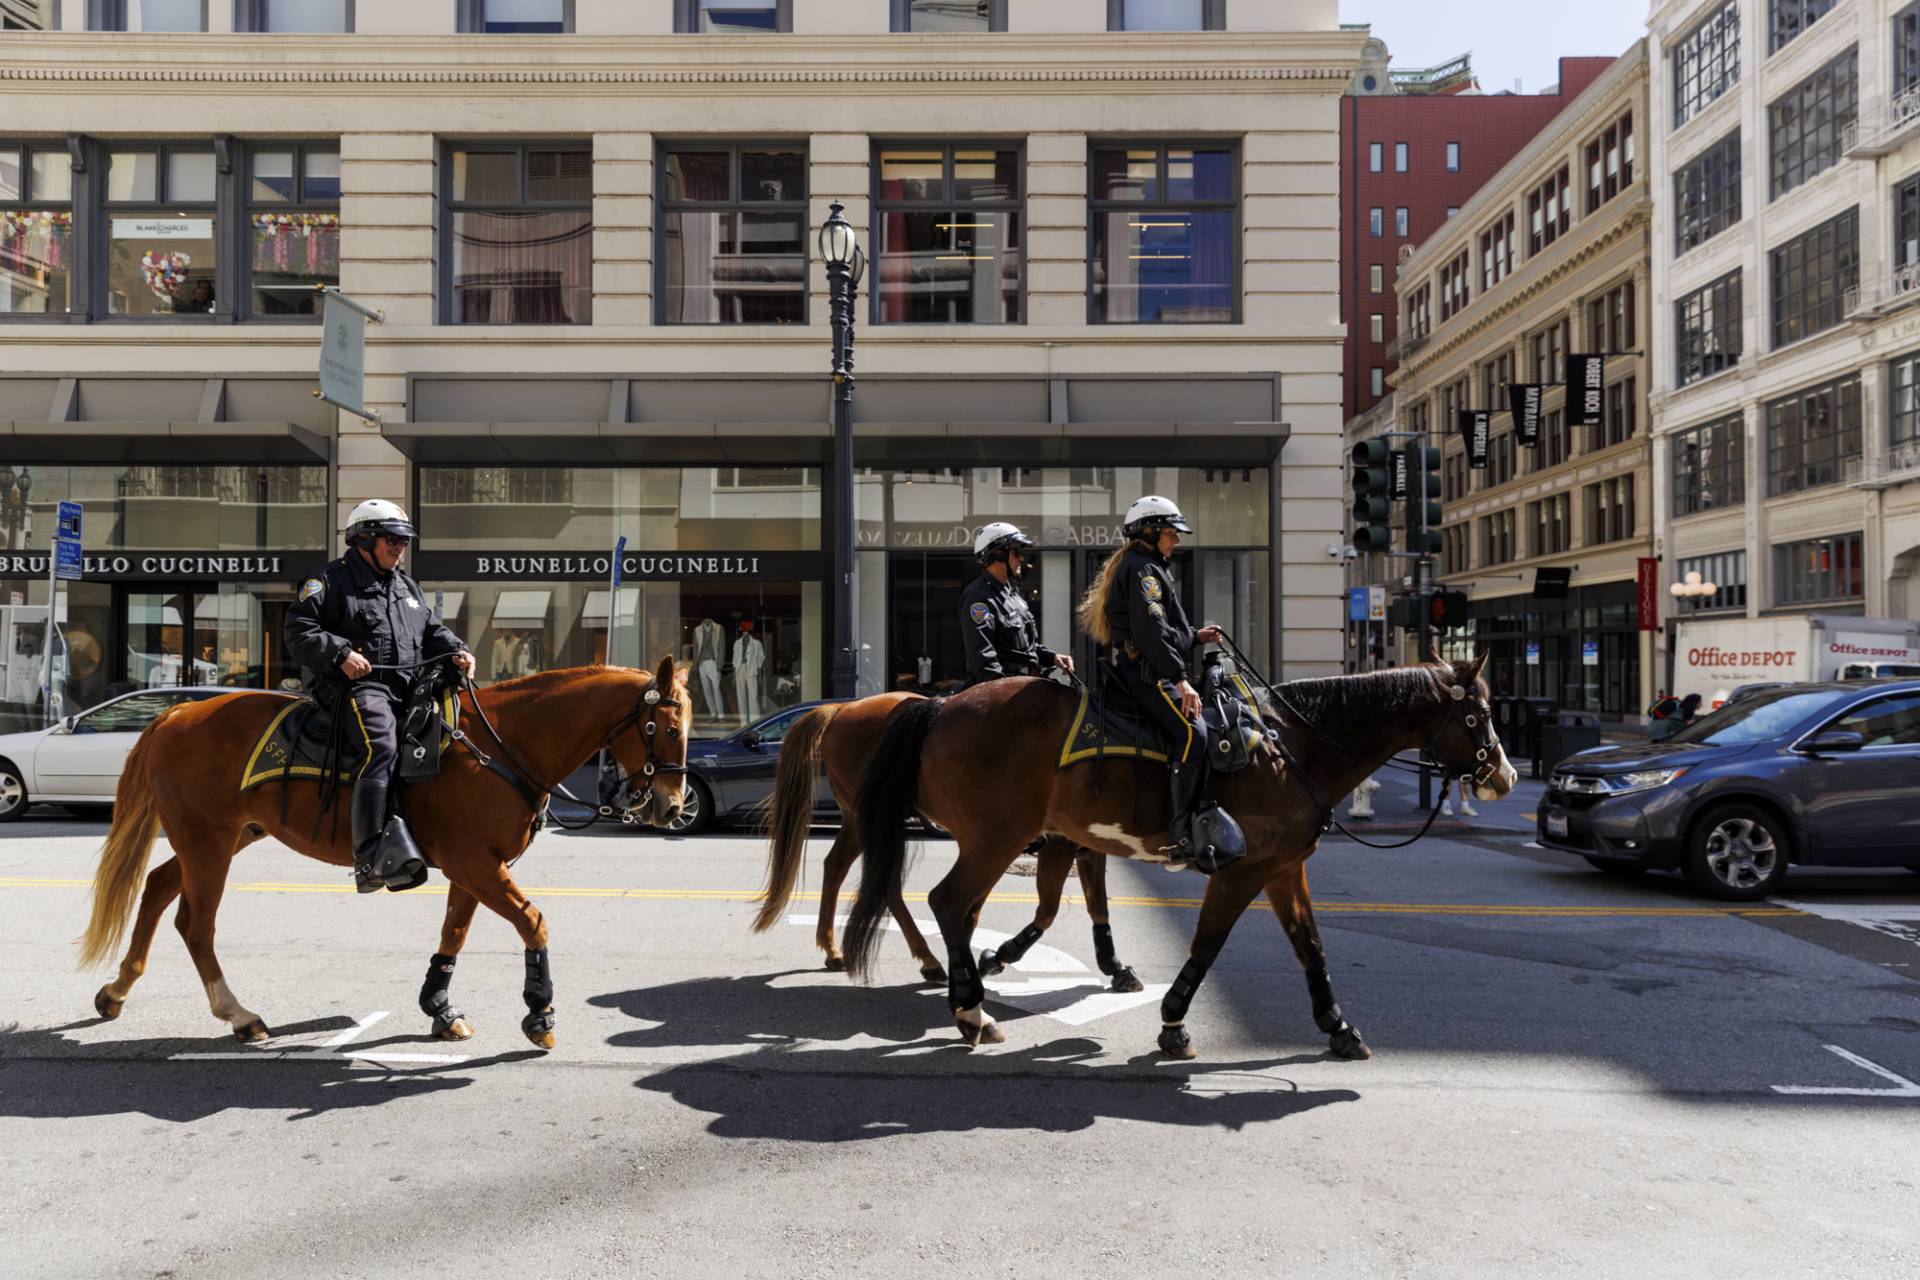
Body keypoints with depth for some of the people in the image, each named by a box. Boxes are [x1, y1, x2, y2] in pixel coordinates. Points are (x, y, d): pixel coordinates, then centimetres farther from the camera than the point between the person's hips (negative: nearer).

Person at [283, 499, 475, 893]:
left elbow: (432, 631, 28)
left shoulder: (407, 586, 26)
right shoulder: (331, 582, 5)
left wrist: (455, 650, 7)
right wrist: (340, 653, -17)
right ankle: (370, 858, -37)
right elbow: (298, 631, -2)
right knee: (382, 745, -30)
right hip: (358, 685, -8)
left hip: (409, 685, 8)